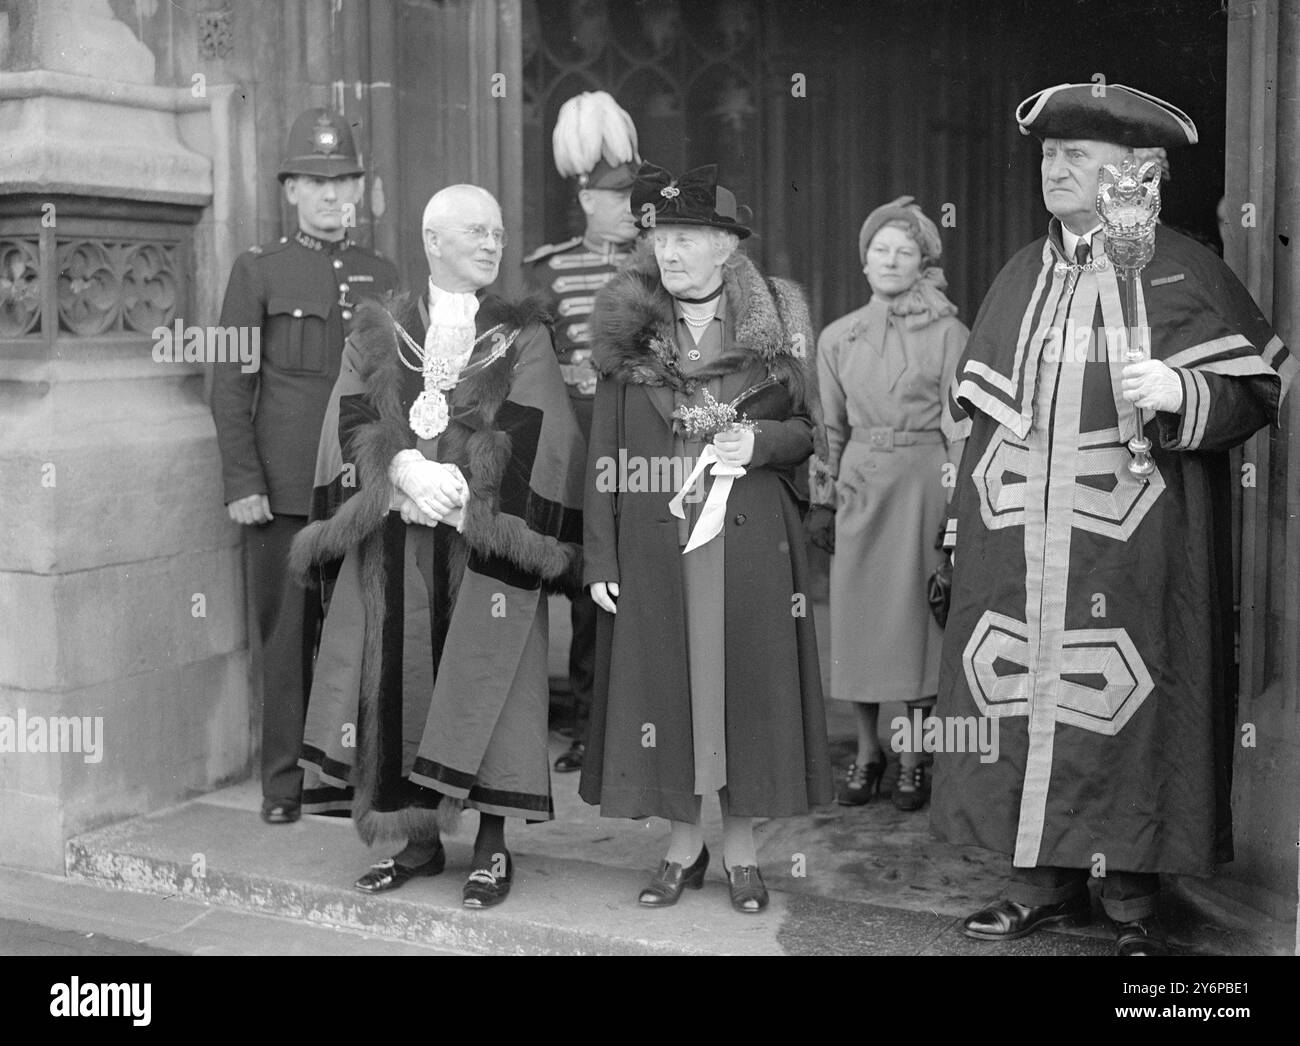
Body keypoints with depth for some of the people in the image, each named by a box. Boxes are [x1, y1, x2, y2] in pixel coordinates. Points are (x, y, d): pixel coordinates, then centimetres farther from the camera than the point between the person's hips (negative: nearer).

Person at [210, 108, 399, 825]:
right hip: (286, 489, -2)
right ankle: (285, 779, 13)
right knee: (287, 632, 2)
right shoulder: (259, 270, 4)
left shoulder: (383, 277, 13)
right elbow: (230, 385, 0)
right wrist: (241, 483, -7)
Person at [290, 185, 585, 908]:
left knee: (484, 688, -3)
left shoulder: (522, 334, 6)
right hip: (393, 546, 2)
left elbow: (526, 429, -5)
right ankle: (420, 841, 17)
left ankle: (493, 846, 9)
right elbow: (353, 417, 0)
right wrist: (404, 469, -17)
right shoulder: (380, 334, 12)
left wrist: (460, 484, -17)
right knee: (404, 684, 4)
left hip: (485, 543, -2)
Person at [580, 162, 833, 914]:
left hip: (751, 541, -1)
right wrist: (600, 557, -1)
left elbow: (808, 432, 8)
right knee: (664, 685, 5)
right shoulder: (630, 332, 3)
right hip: (654, 544, 1)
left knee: (745, 681, 4)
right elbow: (606, 452, 3)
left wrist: (758, 442, -14)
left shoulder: (775, 324, 1)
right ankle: (685, 840, 20)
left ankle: (741, 843, 19)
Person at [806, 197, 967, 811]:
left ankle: (913, 758, 13)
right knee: (856, 615, 3)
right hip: (860, 485, 3)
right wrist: (822, 500, 6)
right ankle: (866, 753, 17)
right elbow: (831, 426, 11)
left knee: (916, 615, 0)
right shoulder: (837, 338, 8)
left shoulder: (947, 334, 0)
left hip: (924, 485, -2)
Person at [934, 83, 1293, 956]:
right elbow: (977, 412, 15)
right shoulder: (1021, 277, 14)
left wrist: (1178, 392, -20)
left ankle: (1134, 902, 14)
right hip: (1017, 556, 4)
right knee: (1022, 706, 5)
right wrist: (966, 531, 10)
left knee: (1125, 716, -1)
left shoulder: (1184, 273, 1)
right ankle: (1046, 882, 20)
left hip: (1132, 558, -4)